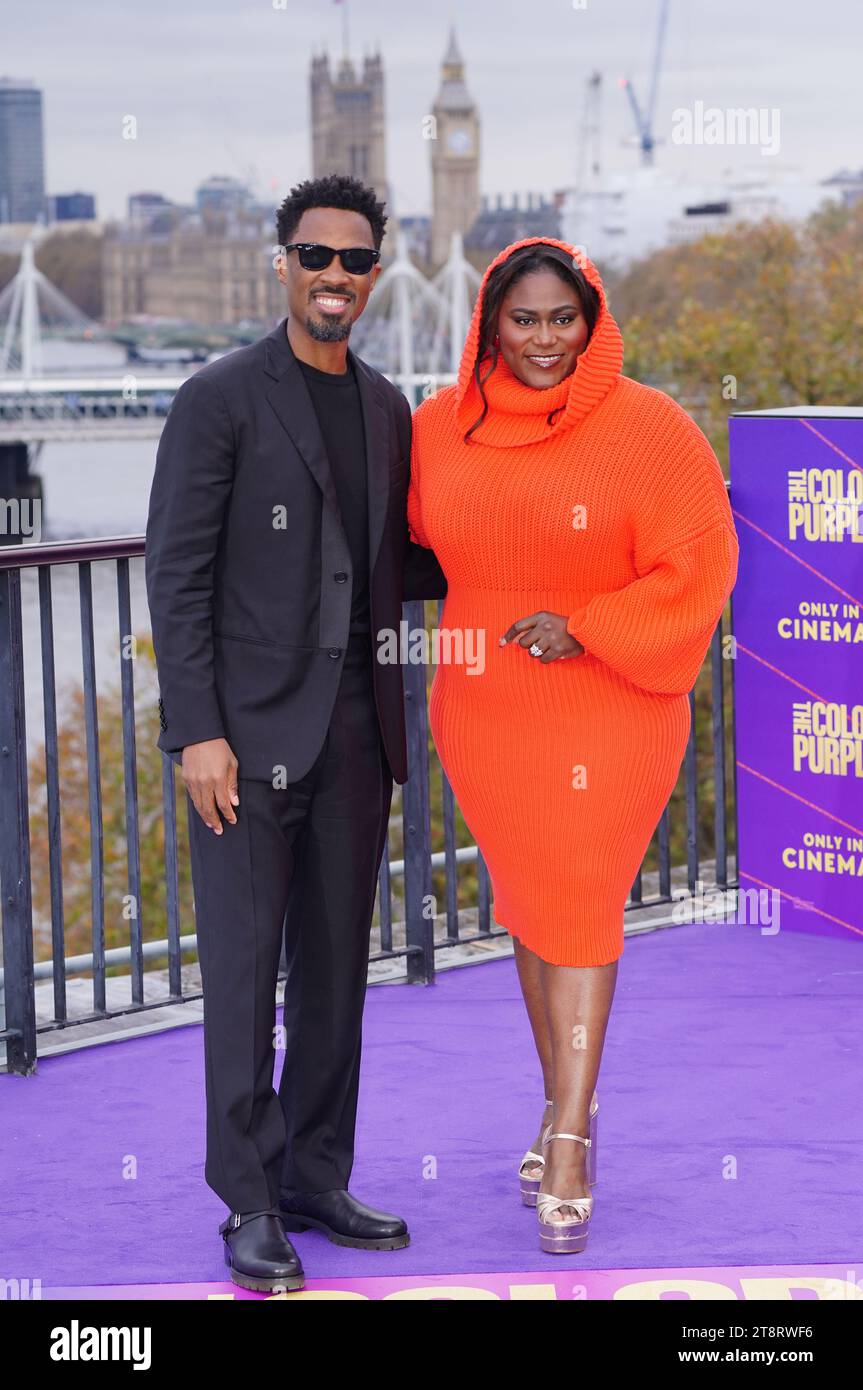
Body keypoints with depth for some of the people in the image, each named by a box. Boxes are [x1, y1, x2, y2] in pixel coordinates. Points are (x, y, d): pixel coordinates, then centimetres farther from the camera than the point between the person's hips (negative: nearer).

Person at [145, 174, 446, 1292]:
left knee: (338, 967, 11)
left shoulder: (387, 411, 13)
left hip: (356, 725, 6)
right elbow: (177, 576, -9)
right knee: (244, 967, -2)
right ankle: (250, 1203, 7)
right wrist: (196, 732, -15)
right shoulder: (219, 400, -6)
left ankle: (316, 1180, 22)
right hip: (250, 730, -6)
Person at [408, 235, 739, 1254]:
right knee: (527, 903, 14)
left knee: (579, 907, -4)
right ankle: (566, 1104, 29)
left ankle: (568, 1146, 1)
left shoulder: (647, 428, -10)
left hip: (605, 710, -4)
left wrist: (584, 630, -19)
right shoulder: (443, 425, 3)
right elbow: (408, 538, 21)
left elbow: (699, 566, -11)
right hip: (482, 709, 5)